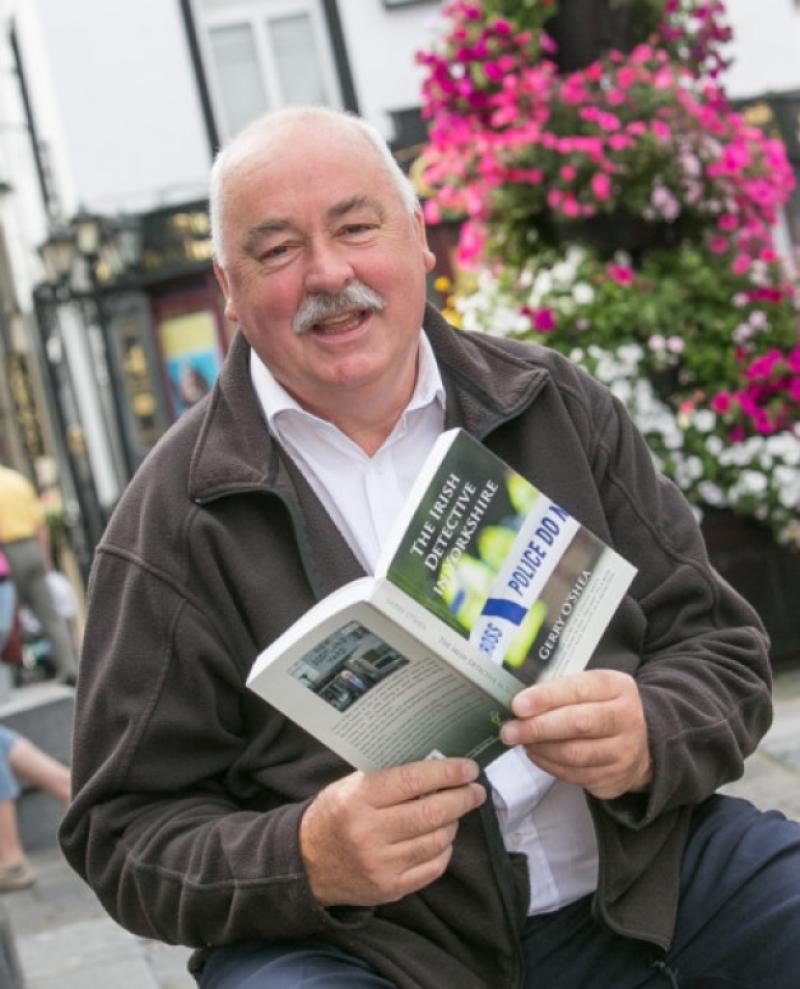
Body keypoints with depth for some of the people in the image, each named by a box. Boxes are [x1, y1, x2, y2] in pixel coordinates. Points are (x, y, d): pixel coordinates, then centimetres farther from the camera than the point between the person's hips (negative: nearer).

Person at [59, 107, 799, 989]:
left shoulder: (558, 407, 6)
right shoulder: (174, 519, -3)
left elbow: (716, 644, 7)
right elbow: (126, 835, -3)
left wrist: (652, 738, -16)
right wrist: (306, 864, -23)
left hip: (634, 875, 4)